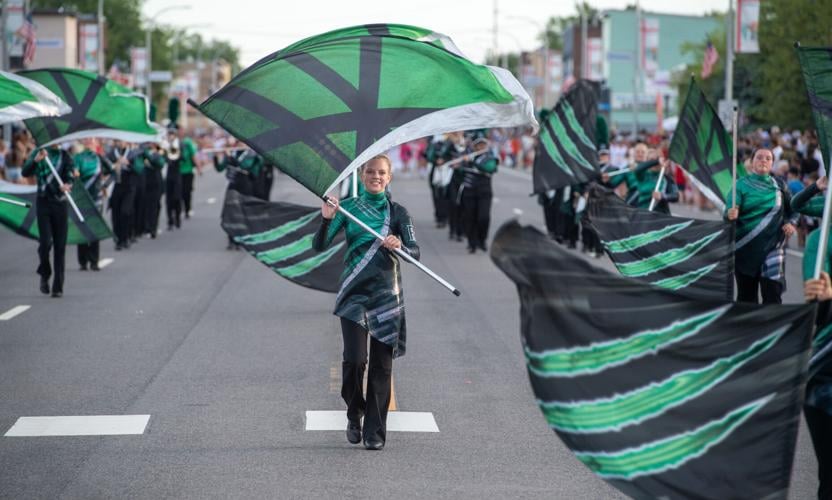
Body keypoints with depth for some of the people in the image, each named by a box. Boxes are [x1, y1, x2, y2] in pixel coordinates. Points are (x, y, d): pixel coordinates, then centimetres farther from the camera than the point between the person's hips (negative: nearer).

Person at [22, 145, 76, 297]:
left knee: (60, 246, -1)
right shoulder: (38, 153, 5)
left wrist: (67, 184, -32)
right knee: (45, 242, -12)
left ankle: (58, 286, 4)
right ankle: (44, 275, 15)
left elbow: (71, 174, -9)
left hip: (60, 203, 1)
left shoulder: (65, 156, 5)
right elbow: (25, 172, -7)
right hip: (43, 201, -1)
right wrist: (35, 160, -25)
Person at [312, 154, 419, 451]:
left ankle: (375, 432, 9)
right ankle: (354, 415, 13)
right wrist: (326, 220, -20)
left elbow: (415, 253, 0)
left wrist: (400, 246, -21)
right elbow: (319, 246, -2)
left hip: (386, 295, 1)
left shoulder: (398, 212, 7)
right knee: (354, 358, -14)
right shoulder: (347, 207, 5)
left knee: (381, 365, 1)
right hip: (354, 294, -1)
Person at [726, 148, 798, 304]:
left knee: (773, 294, -10)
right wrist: (731, 215, -34)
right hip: (746, 246, -1)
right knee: (746, 295, 6)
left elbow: (792, 209, 16)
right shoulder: (741, 185, 0)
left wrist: (791, 223, -5)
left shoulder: (779, 185, 8)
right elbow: (729, 210, -11)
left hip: (773, 245, 1)